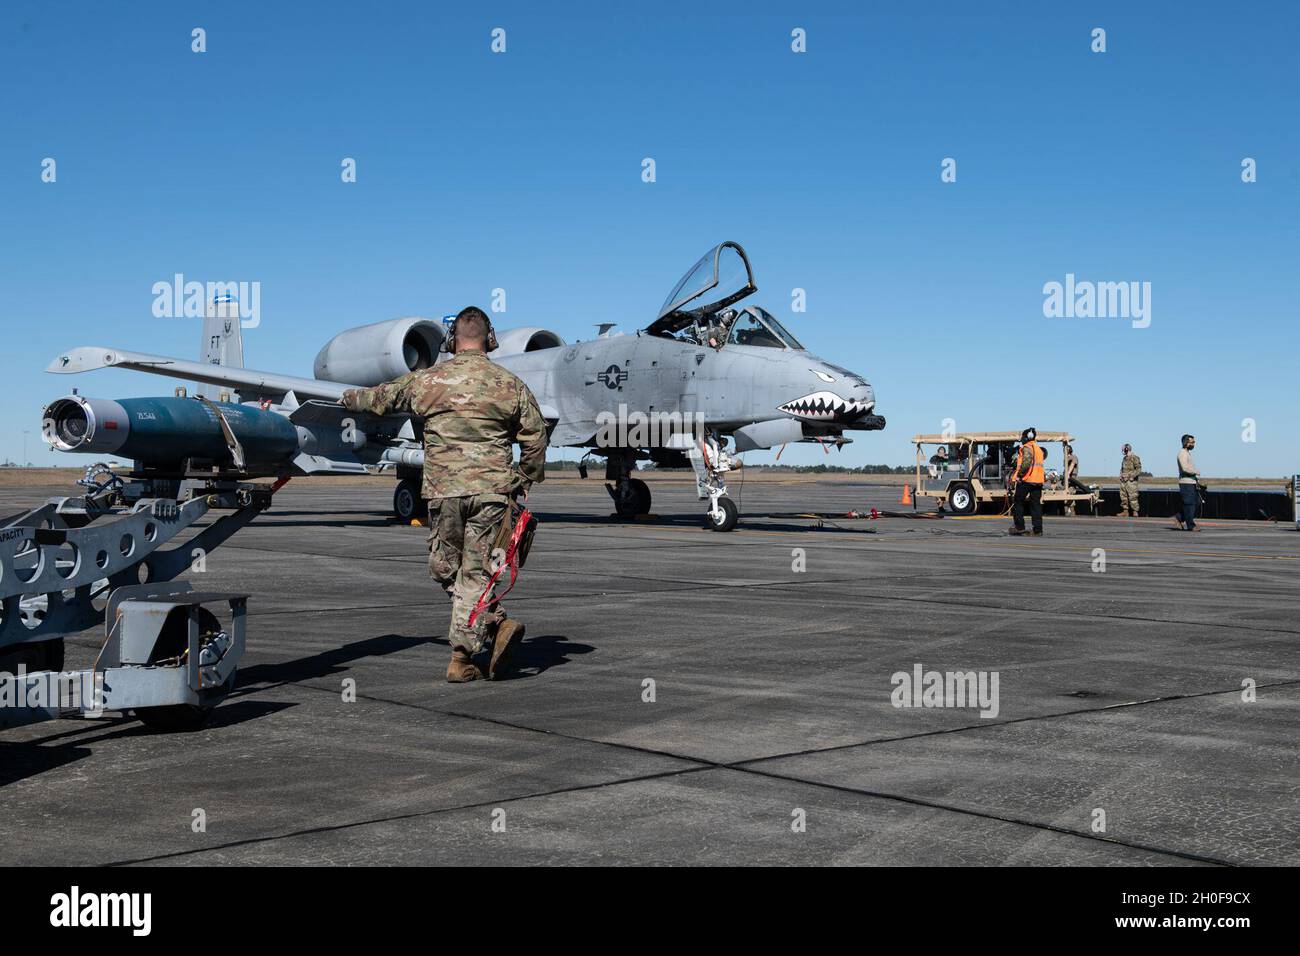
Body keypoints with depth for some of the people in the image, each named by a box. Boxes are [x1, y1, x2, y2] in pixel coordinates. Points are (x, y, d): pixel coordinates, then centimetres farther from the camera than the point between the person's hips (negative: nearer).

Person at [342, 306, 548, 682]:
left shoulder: (426, 380, 5)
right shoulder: (511, 385, 4)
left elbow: (379, 400, 20)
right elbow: (535, 441, 5)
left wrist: (350, 397, 42)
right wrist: (522, 484, 21)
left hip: (443, 489, 0)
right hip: (491, 491, 1)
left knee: (446, 569, 12)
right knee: (475, 573, 5)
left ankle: (496, 624, -2)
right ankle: (461, 657, -1)